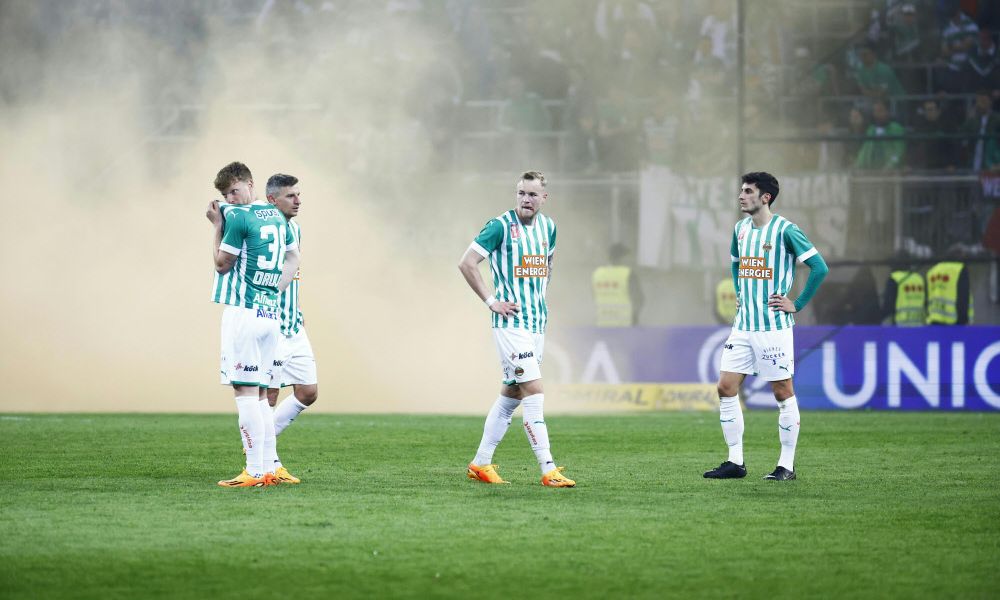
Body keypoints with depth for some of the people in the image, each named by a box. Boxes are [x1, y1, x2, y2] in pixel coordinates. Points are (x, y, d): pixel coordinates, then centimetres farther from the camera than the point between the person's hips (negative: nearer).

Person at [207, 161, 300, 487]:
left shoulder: (237, 217, -11)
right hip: (270, 314, 8)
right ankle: (268, 469, 9)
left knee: (246, 392, -8)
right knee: (259, 395, 12)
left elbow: (222, 263, -5)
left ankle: (255, 472, -12)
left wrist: (217, 225, 3)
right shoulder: (277, 217, 14)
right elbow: (293, 259, 24)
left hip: (243, 312, -8)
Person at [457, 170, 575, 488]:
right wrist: (491, 301, -13)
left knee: (510, 395, 12)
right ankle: (549, 471, -16)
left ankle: (480, 464, 21)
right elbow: (466, 263, -12)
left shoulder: (547, 226, 10)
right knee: (533, 392, -14)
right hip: (511, 322, -8)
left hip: (537, 322, 8)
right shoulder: (501, 226, -12)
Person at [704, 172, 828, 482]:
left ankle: (787, 465, 6)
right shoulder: (740, 229, 11)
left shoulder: (785, 230, -11)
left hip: (774, 327, -7)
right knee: (726, 388, 0)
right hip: (743, 326, 7)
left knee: (783, 392, 0)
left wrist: (797, 304, -11)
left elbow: (819, 268, -13)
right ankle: (735, 462, 7)